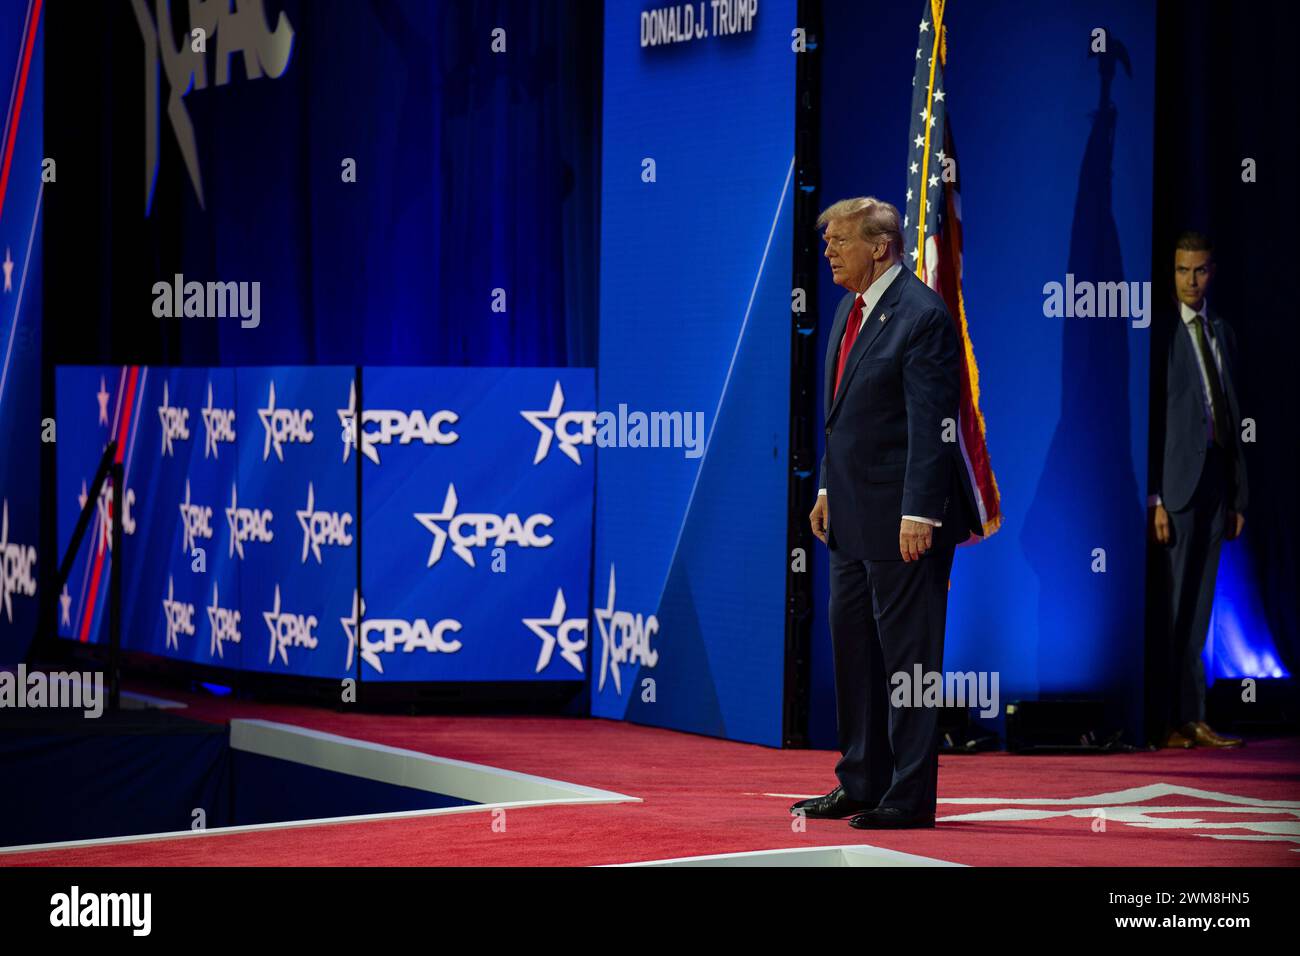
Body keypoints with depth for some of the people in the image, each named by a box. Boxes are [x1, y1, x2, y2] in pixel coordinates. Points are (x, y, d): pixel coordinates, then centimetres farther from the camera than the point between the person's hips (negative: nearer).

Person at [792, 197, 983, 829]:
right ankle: (861, 784, 24)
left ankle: (910, 796, 3)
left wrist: (918, 513, -23)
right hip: (854, 515, 10)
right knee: (851, 642, 14)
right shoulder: (851, 309, 13)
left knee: (907, 652, -3)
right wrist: (828, 487, 19)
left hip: (902, 518, -10)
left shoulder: (921, 315, -16)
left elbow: (932, 422, -20)